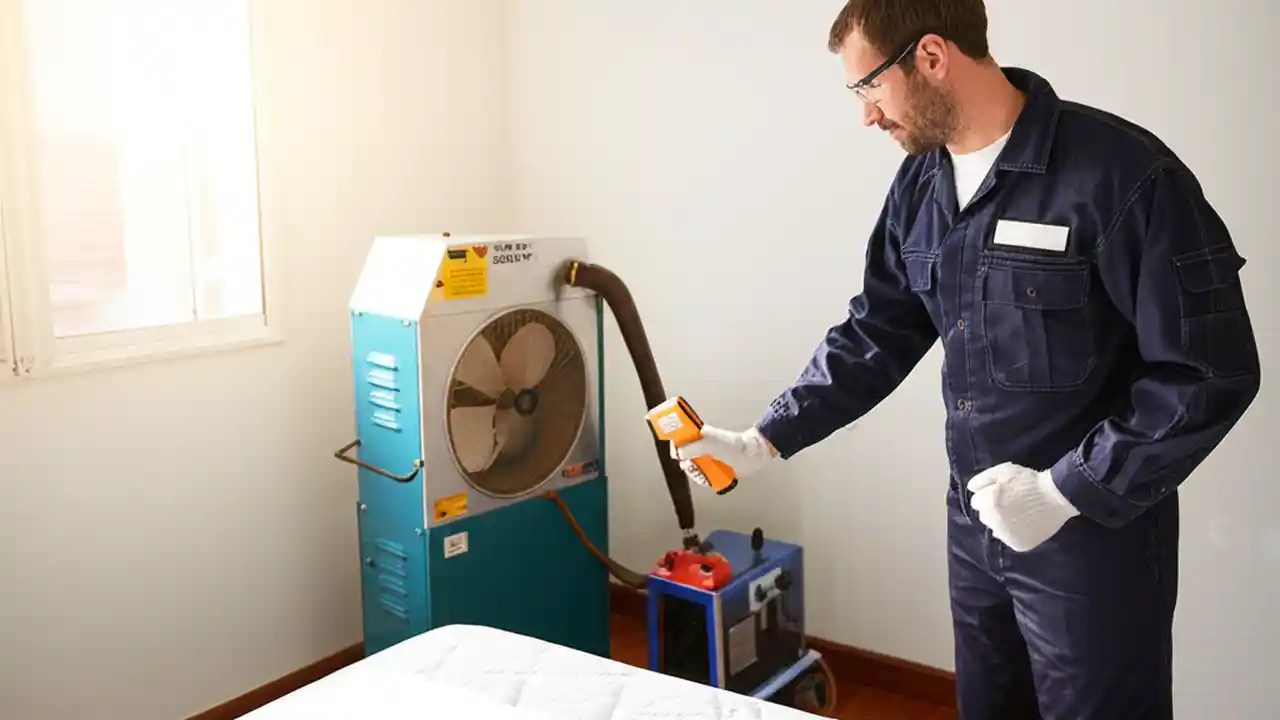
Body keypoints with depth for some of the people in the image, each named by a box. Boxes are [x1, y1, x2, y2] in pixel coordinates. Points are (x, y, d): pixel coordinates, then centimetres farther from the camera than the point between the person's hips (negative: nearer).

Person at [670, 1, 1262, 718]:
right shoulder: (919, 185, 2)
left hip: (1095, 535, -6)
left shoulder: (1121, 174, -20)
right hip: (975, 525, 6)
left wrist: (1066, 491, -20)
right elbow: (876, 334, 8)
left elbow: (1212, 371, -18)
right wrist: (766, 441, 2)